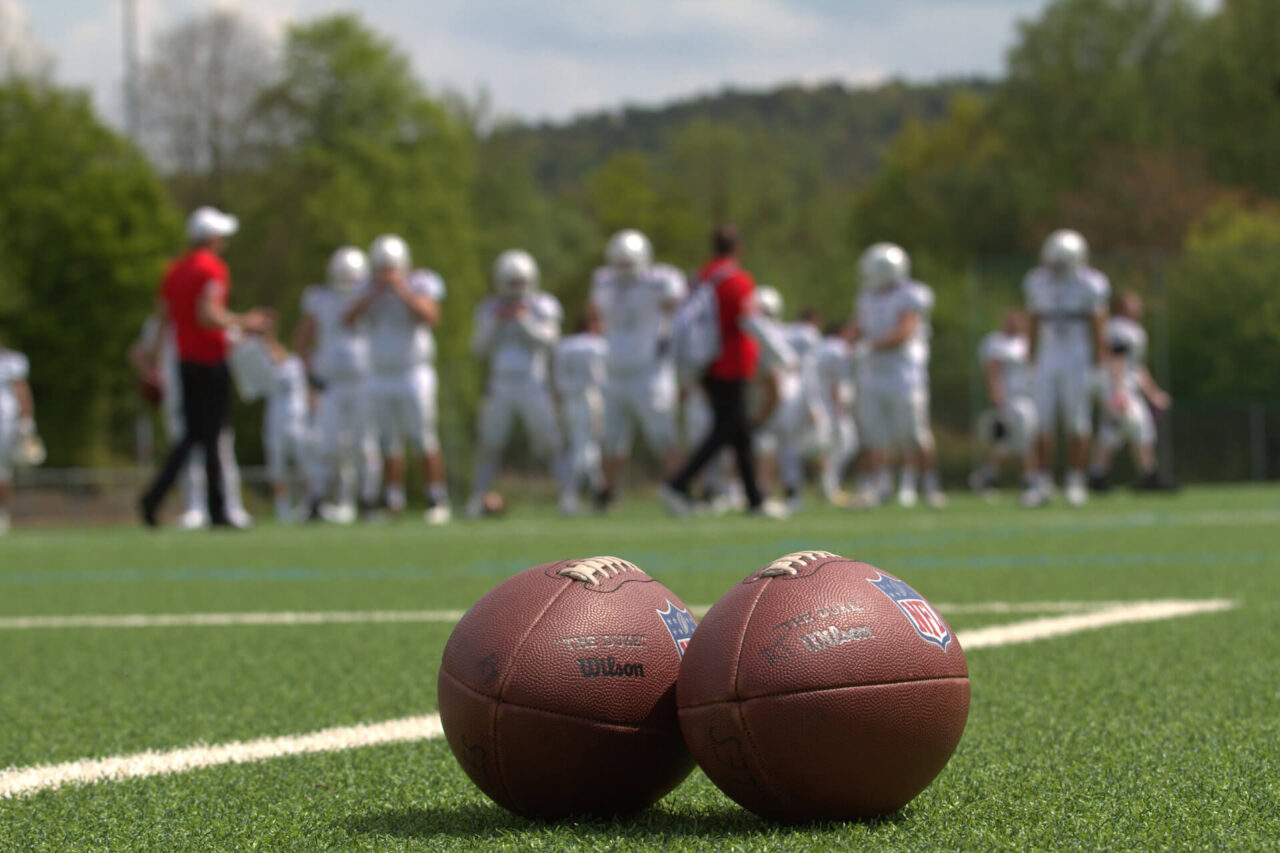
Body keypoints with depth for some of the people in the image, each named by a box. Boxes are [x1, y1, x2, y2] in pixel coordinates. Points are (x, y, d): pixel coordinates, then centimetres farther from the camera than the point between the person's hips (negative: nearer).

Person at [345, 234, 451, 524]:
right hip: (381, 377, 5)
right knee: (390, 443, 5)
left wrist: (402, 290, -20)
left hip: (414, 374, -5)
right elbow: (349, 319, -4)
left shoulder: (419, 285, -5)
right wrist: (374, 291, -11)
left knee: (424, 440, -7)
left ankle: (437, 501, 0)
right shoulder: (371, 289, 9)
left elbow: (430, 317, -22)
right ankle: (393, 504, 10)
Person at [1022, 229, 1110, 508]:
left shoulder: (1089, 286, -8)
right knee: (1043, 423, 1)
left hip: (1078, 360, -4)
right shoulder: (1038, 283, 5)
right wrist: (1033, 362, 12)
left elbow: (1097, 328, -5)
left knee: (1077, 422, -2)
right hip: (1048, 360, 4)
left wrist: (1098, 365, -7)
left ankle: (1076, 483, 5)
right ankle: (1042, 484, 5)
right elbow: (1035, 325, 12)